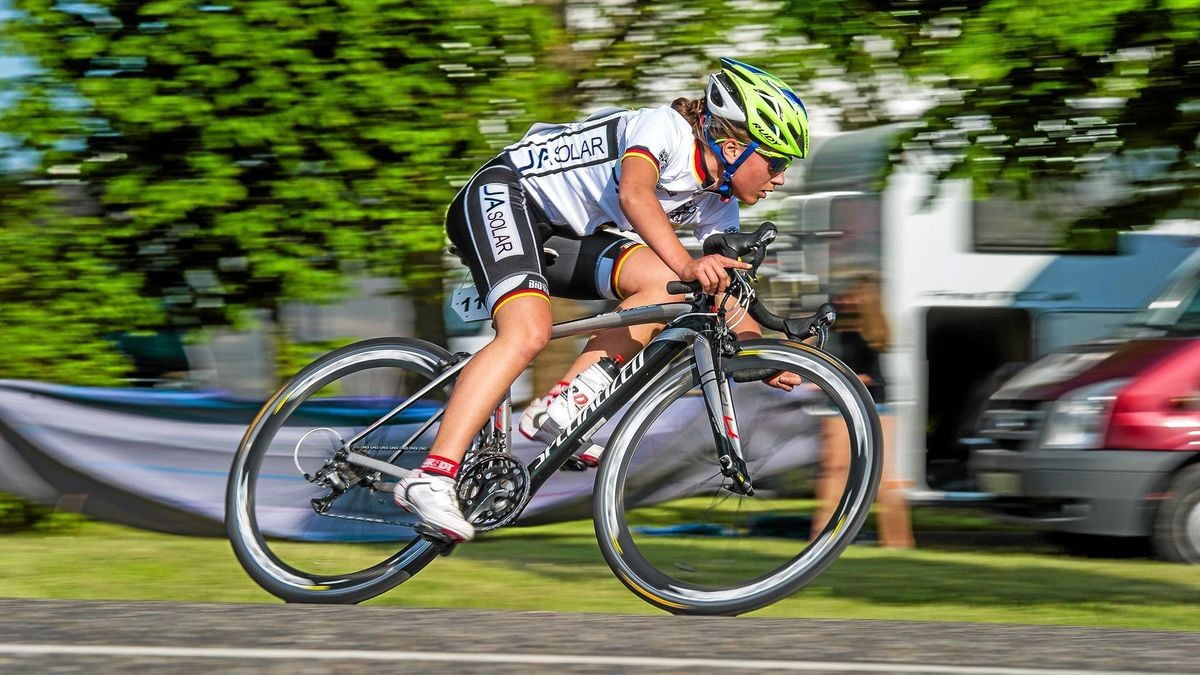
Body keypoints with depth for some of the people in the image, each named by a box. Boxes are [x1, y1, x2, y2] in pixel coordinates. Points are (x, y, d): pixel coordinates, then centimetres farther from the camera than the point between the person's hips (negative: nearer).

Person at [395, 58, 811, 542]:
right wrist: (688, 266, -51)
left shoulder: (718, 207, 6)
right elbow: (634, 194, -37)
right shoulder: (667, 127, -19)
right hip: (504, 194, -9)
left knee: (666, 286, -14)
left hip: (562, 236, 9)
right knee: (529, 332, -31)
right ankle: (432, 478, -36)